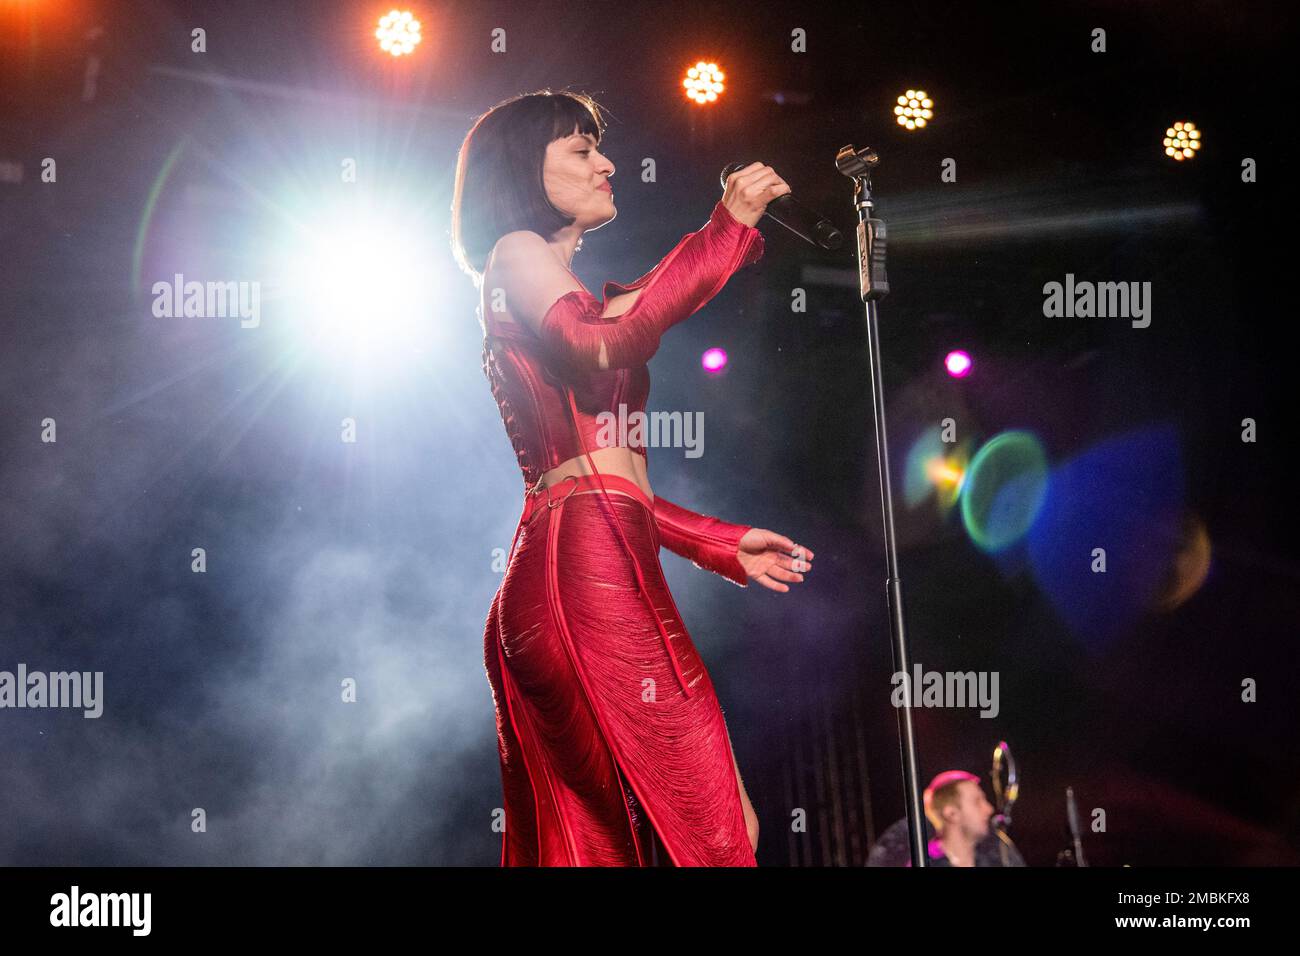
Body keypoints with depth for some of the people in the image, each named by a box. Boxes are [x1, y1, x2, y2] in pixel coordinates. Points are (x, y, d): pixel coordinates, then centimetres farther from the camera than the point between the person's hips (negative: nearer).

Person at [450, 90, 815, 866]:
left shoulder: (574, 294, 30)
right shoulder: (517, 255, 4)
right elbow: (606, 351, -16)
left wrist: (725, 546, 28)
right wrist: (729, 225, -13)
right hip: (585, 564, -9)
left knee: (586, 843, 3)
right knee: (716, 828, -13)